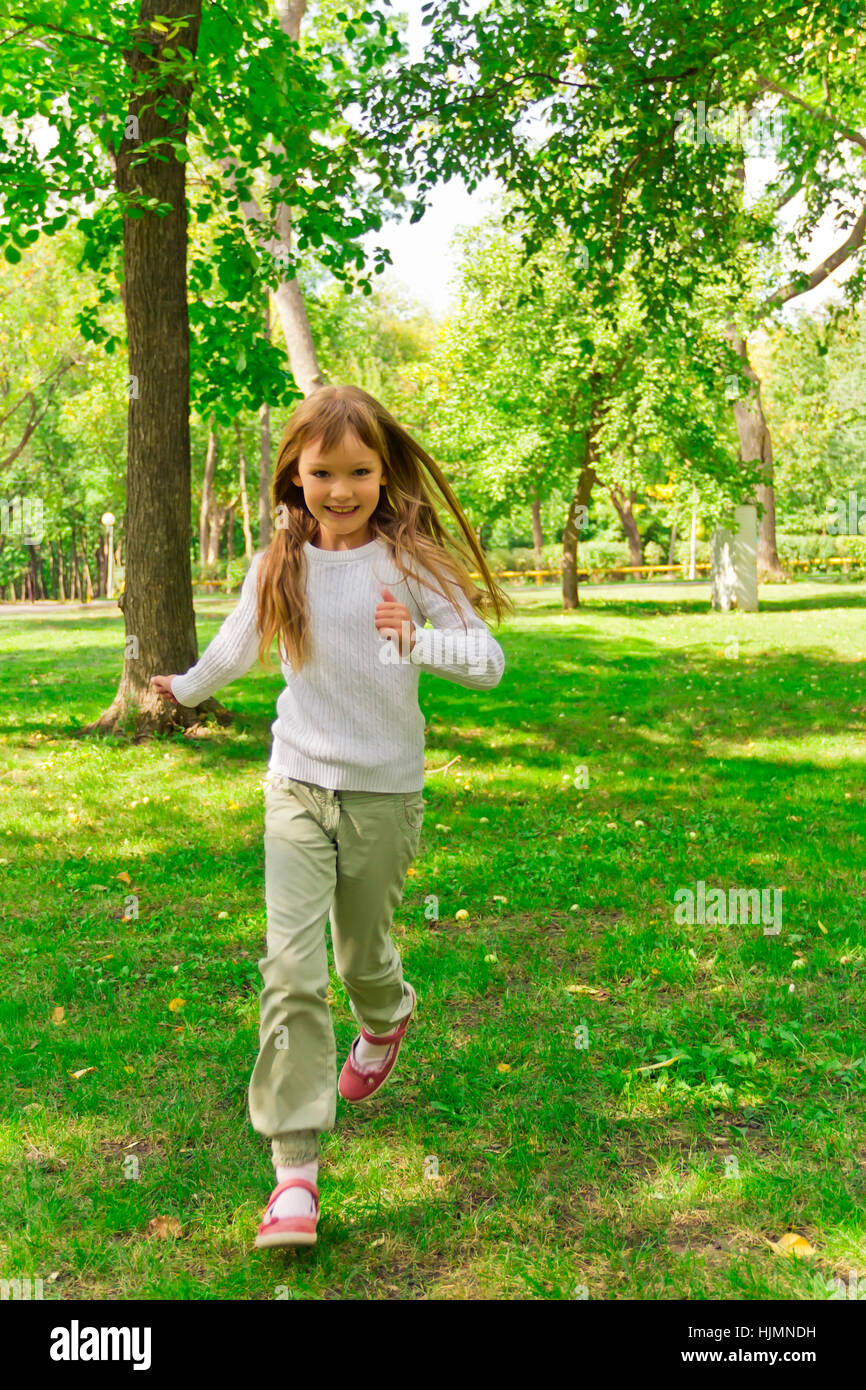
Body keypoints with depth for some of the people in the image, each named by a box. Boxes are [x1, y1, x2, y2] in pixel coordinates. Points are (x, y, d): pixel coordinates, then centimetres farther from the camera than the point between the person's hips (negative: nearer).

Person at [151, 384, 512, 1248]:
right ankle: (295, 1167, -1)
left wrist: (418, 640, -33)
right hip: (297, 789, 2)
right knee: (291, 969, -9)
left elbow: (489, 661, -14)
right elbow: (238, 647, 20)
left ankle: (386, 1019, 53)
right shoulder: (278, 567, 1)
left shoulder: (410, 560, -8)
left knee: (362, 954, 16)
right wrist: (188, 689, 36)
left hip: (386, 793, -1)